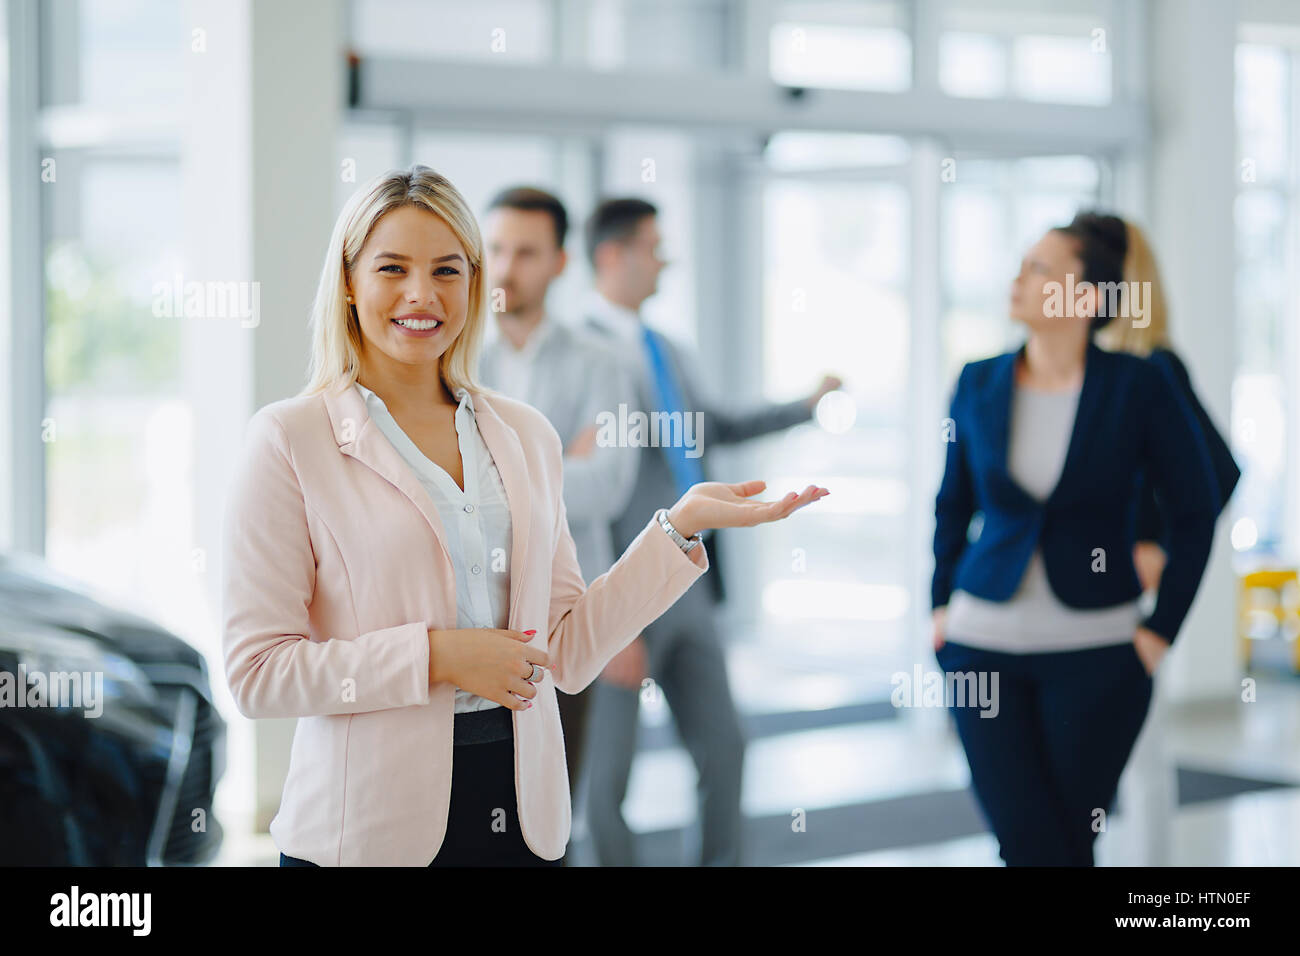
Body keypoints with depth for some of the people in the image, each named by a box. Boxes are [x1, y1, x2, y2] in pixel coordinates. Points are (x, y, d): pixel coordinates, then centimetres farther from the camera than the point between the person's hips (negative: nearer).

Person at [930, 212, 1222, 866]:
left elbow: (1195, 511, -1)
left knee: (1070, 841, 5)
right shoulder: (979, 384, 0)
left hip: (1094, 653, -2)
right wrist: (942, 607, 10)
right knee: (1025, 841, -2)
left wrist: (1161, 631, -4)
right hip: (983, 644, 2)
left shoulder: (1139, 387, -9)